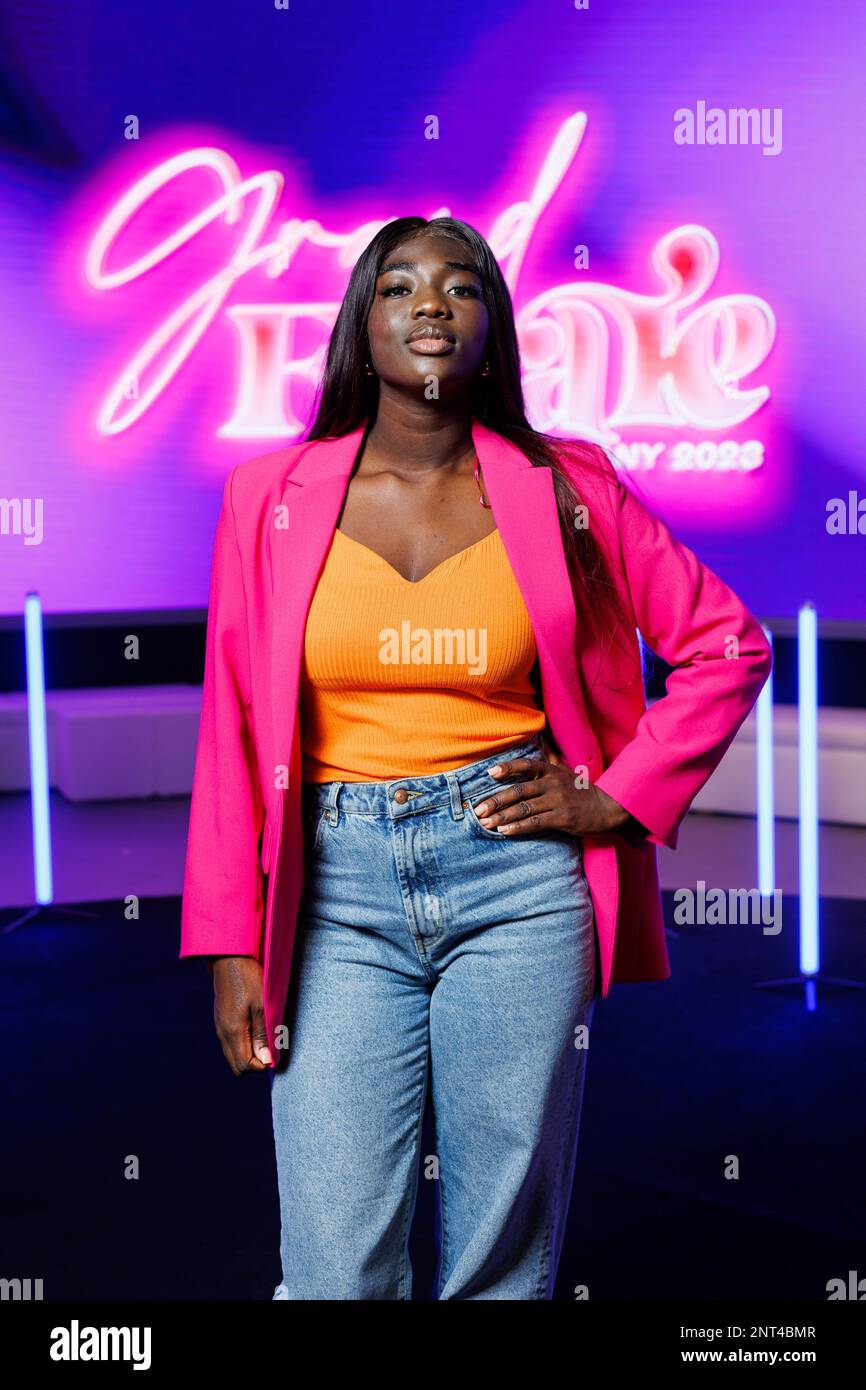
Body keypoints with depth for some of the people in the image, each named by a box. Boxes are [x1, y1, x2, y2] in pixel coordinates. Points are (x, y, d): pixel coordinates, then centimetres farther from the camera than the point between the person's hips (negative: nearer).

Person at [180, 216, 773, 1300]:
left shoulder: (562, 488, 2)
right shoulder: (272, 497, 3)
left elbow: (728, 644, 9)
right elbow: (233, 728, 4)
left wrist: (618, 801, 1)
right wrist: (230, 943, 1)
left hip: (518, 878, 0)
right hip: (340, 891, 0)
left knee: (504, 1255, 9)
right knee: (336, 1267, 1)